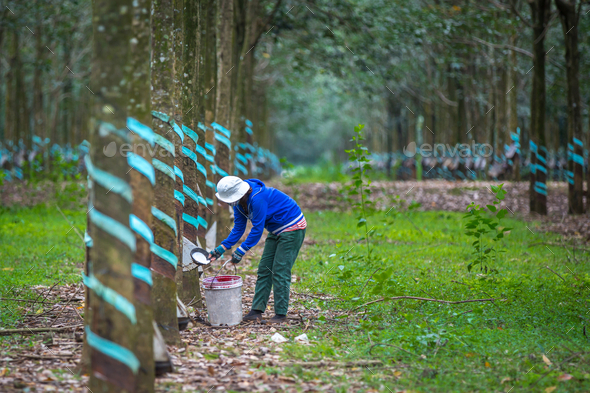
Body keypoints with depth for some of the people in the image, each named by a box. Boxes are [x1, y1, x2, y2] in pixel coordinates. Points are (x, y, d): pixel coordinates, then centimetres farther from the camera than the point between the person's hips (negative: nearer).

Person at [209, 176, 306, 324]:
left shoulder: (257, 198, -31)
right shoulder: (239, 201, -2)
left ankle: (281, 314, -4)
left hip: (292, 229, -10)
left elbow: (257, 229, -26)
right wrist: (222, 248, -4)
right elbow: (238, 228, 5)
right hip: (276, 231, 10)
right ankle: (257, 311, 6)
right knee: (264, 269, 5)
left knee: (280, 271, -11)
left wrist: (241, 251, -23)